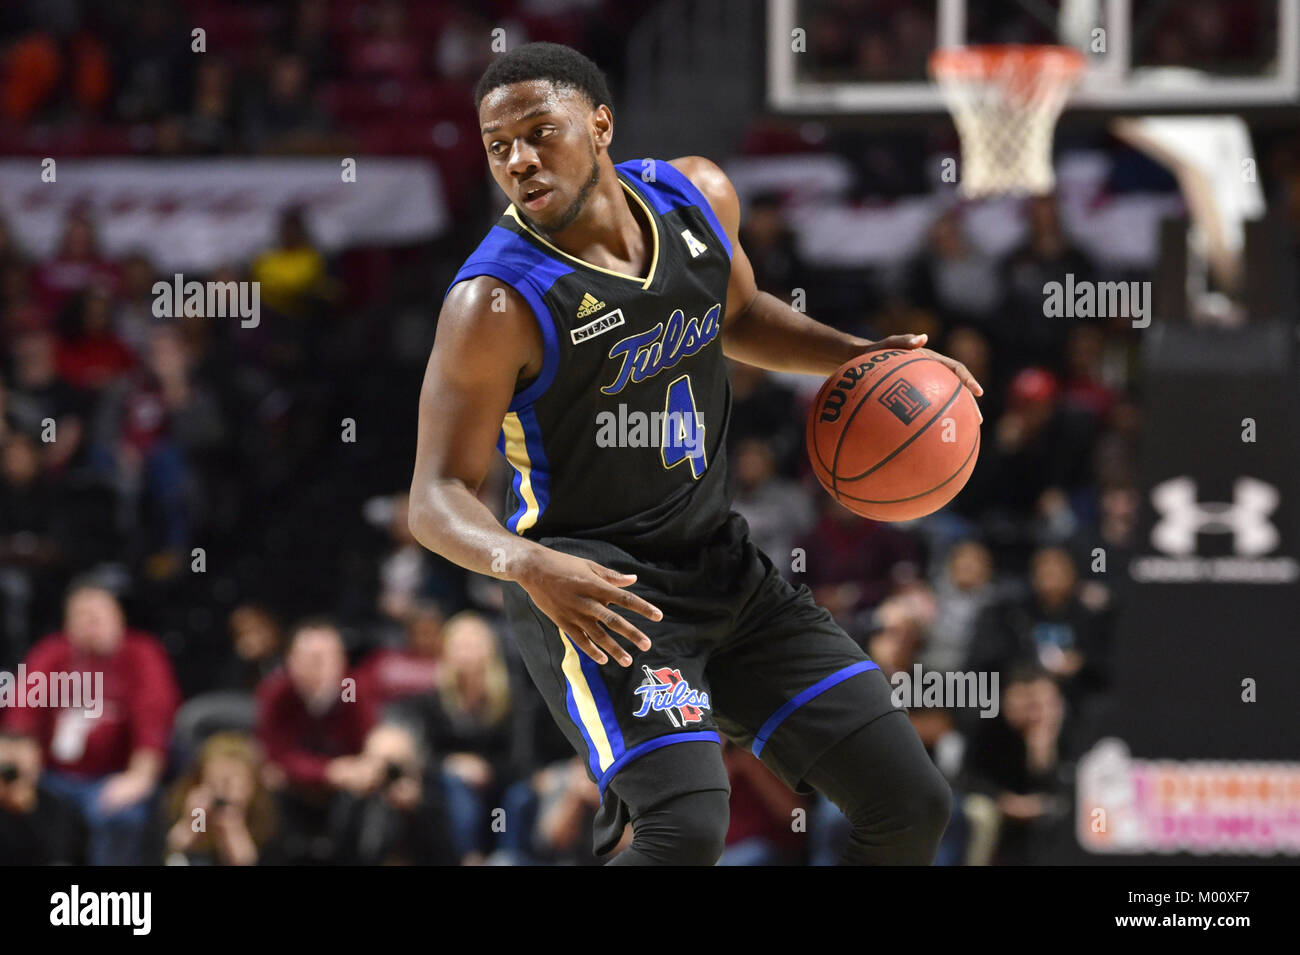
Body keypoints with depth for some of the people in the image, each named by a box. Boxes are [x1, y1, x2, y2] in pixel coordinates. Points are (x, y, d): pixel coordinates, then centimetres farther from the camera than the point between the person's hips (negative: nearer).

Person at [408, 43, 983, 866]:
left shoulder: (698, 197, -1)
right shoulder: (498, 302, -19)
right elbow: (438, 497, -19)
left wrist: (861, 358, 8)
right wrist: (525, 563, -39)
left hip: (722, 565, 7)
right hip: (596, 593, -7)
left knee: (912, 805, 4)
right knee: (686, 826, -30)